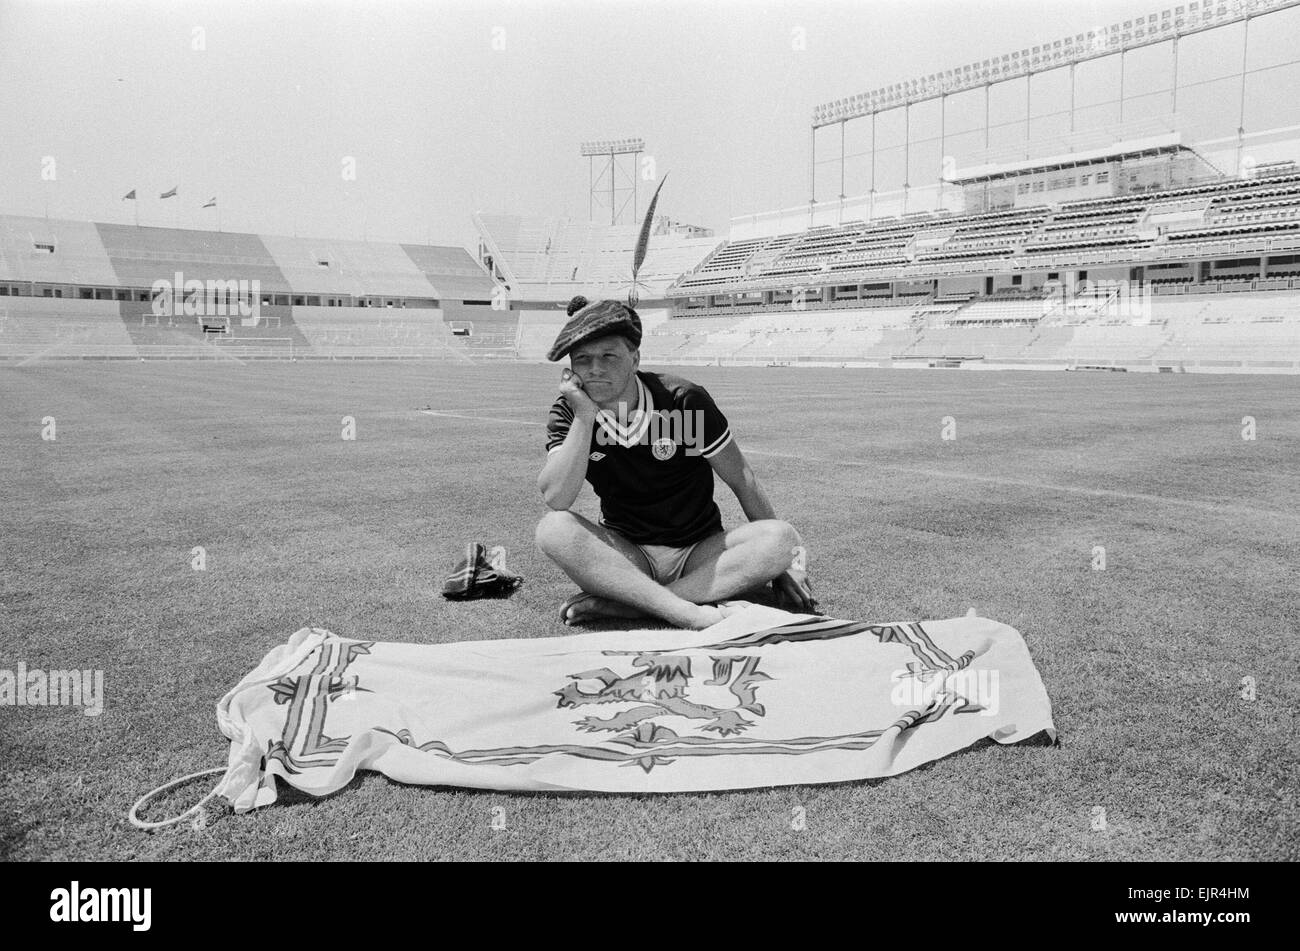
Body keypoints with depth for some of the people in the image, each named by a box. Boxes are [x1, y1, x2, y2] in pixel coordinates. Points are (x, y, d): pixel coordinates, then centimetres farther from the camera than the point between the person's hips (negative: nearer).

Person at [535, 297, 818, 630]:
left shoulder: (684, 400, -11)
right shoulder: (568, 414, -5)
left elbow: (741, 480, -3)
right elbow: (556, 499, -20)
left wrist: (781, 565, -2)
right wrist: (585, 415, -25)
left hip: (697, 554, 0)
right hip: (625, 556, 0)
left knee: (782, 538, -27)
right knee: (553, 528, -28)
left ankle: (621, 603, -32)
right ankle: (686, 612, -37)